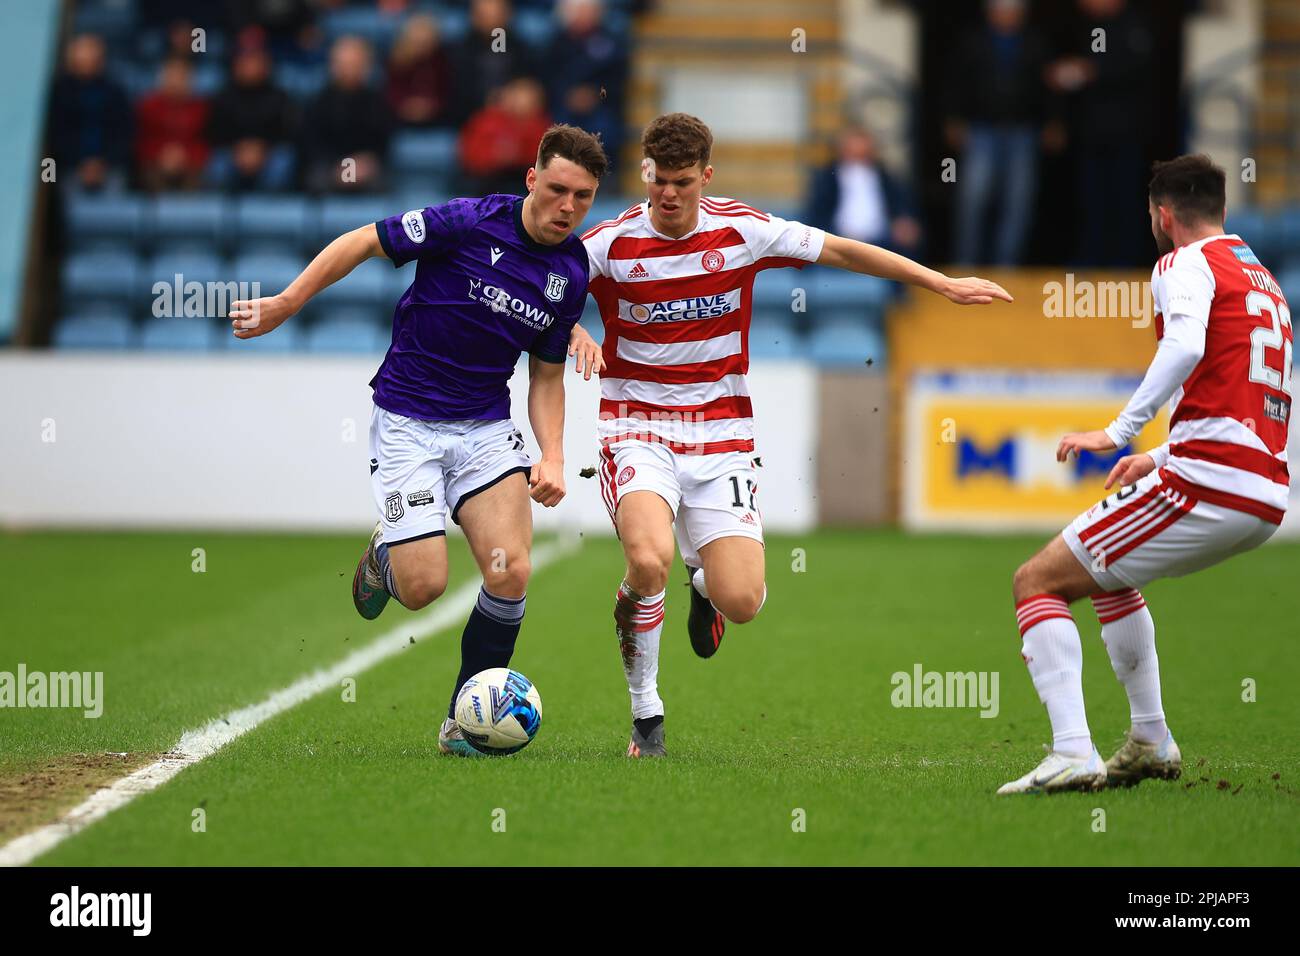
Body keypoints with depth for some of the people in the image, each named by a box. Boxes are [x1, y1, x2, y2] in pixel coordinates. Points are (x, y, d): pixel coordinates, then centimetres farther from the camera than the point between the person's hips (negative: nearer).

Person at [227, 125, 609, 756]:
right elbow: (362, 243, -6)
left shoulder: (572, 274, 2)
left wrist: (552, 457, -1)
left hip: (488, 428, 4)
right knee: (423, 587, -13)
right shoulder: (470, 223, -15)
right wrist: (285, 305, -7)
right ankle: (386, 554, 26)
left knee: (510, 573, -15)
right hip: (407, 423, -4)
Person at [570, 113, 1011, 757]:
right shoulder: (611, 243, -8)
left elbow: (842, 251, 5)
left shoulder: (740, 231, -4)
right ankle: (645, 713, -8)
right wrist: (572, 332, -23)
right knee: (648, 559, -30)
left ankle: (704, 581, 30)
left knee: (741, 602, -11)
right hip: (636, 430, -2)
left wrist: (943, 284, 4)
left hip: (721, 434, 2)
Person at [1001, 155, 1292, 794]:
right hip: (1265, 499, 9)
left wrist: (1120, 431, -24)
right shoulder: (1263, 280, 25)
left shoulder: (1185, 263, -2)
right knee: (1106, 572, 32)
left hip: (1206, 482, -9)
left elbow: (1185, 346, -23)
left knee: (1036, 582, -2)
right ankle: (1150, 740, 28)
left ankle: (1072, 754, -17)